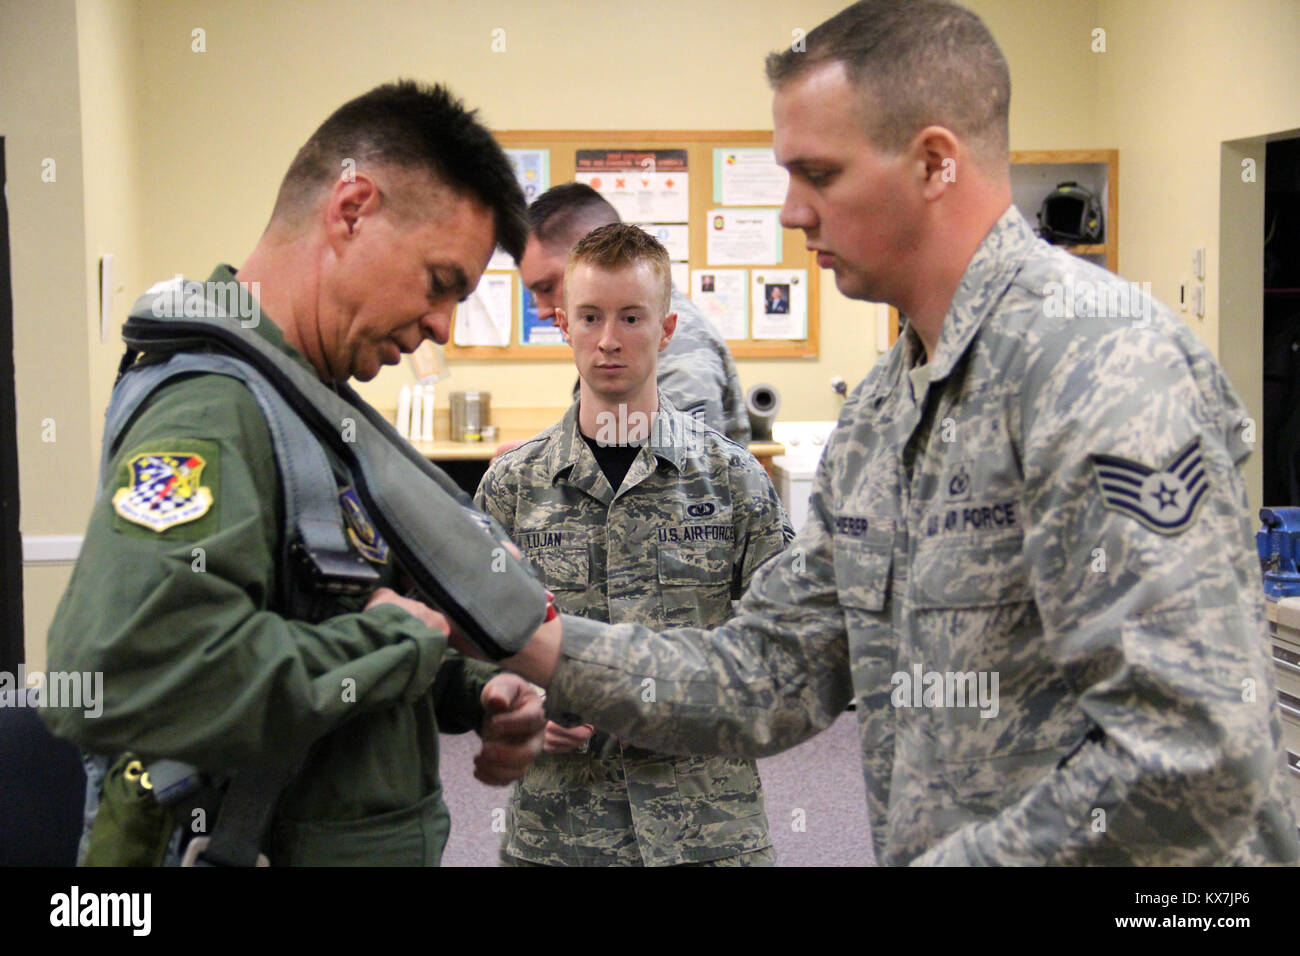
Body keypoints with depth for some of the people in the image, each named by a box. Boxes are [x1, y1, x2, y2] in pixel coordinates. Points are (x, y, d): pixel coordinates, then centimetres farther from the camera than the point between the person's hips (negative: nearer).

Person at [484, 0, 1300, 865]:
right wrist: (536, 643, -1)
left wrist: (945, 859, -18)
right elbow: (772, 678, 9)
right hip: (921, 845, 7)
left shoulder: (1103, 361, -19)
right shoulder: (878, 415, 9)